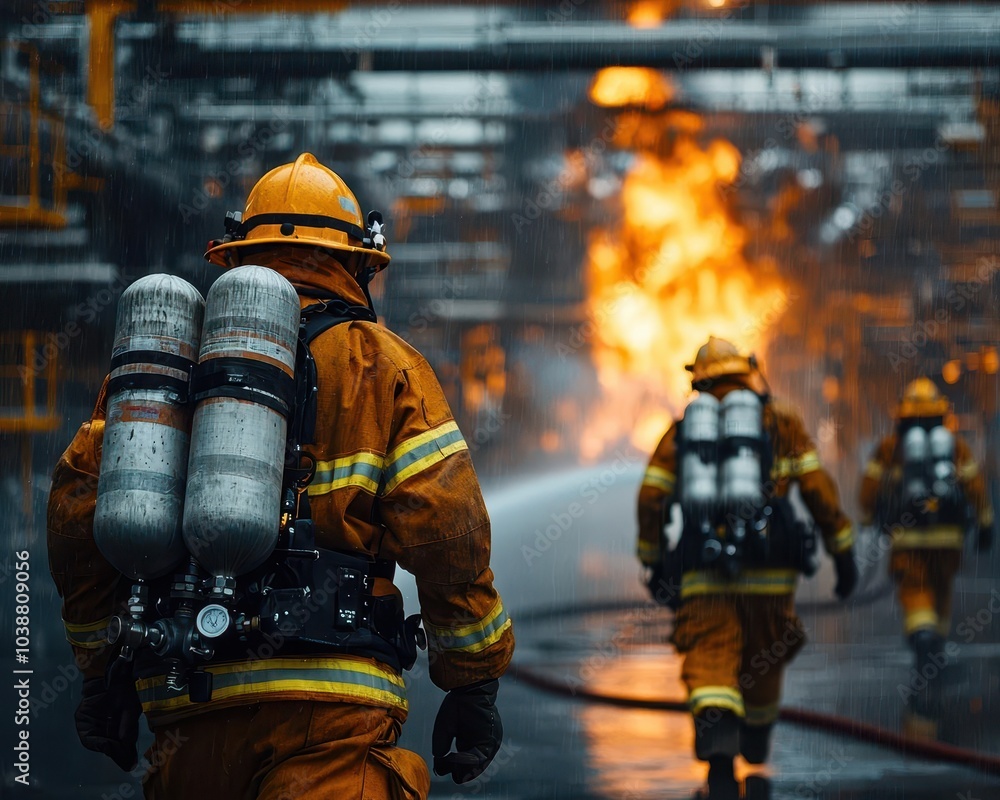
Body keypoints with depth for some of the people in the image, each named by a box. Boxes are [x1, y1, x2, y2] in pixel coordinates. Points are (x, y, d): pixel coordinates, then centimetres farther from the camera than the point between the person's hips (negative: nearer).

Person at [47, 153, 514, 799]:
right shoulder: (381, 364, 5)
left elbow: (79, 512, 13)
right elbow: (444, 527, -4)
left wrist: (104, 667, 23)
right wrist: (475, 681, 4)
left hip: (185, 717, 4)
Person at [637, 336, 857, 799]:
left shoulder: (682, 429, 14)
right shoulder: (782, 425, 10)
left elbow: (650, 501, 8)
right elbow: (820, 492, 2)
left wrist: (653, 565, 19)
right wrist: (844, 555, 7)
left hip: (703, 570, 0)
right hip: (768, 569, 0)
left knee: (710, 664, -7)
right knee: (764, 659, 21)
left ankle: (717, 735, -37)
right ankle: (755, 751, 38)